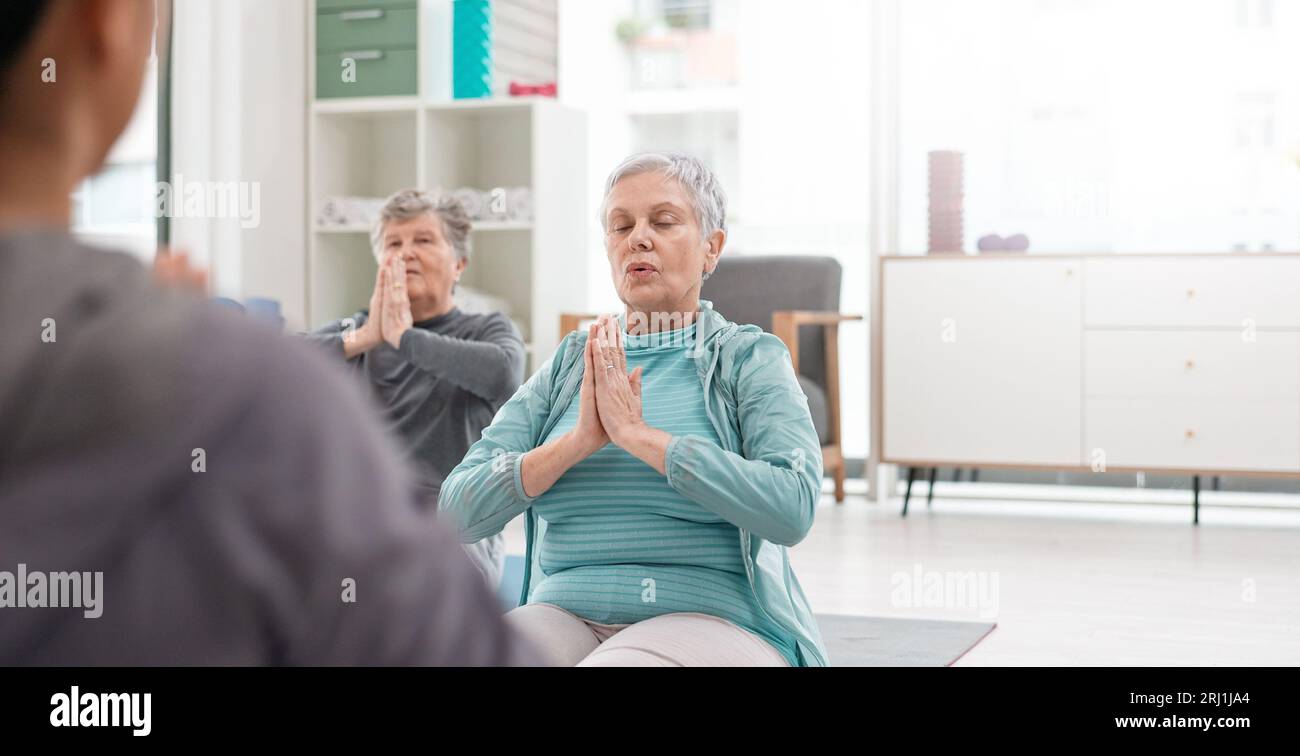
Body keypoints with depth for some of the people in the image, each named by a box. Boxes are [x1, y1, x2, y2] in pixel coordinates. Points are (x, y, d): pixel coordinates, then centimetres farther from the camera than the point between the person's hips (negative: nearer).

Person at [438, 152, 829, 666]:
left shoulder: (751, 358, 4)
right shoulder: (567, 366, 13)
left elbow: (792, 509, -15)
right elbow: (458, 513, 4)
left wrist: (638, 433, -14)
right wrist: (579, 441, -11)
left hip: (711, 619, -3)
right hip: (566, 616, 3)